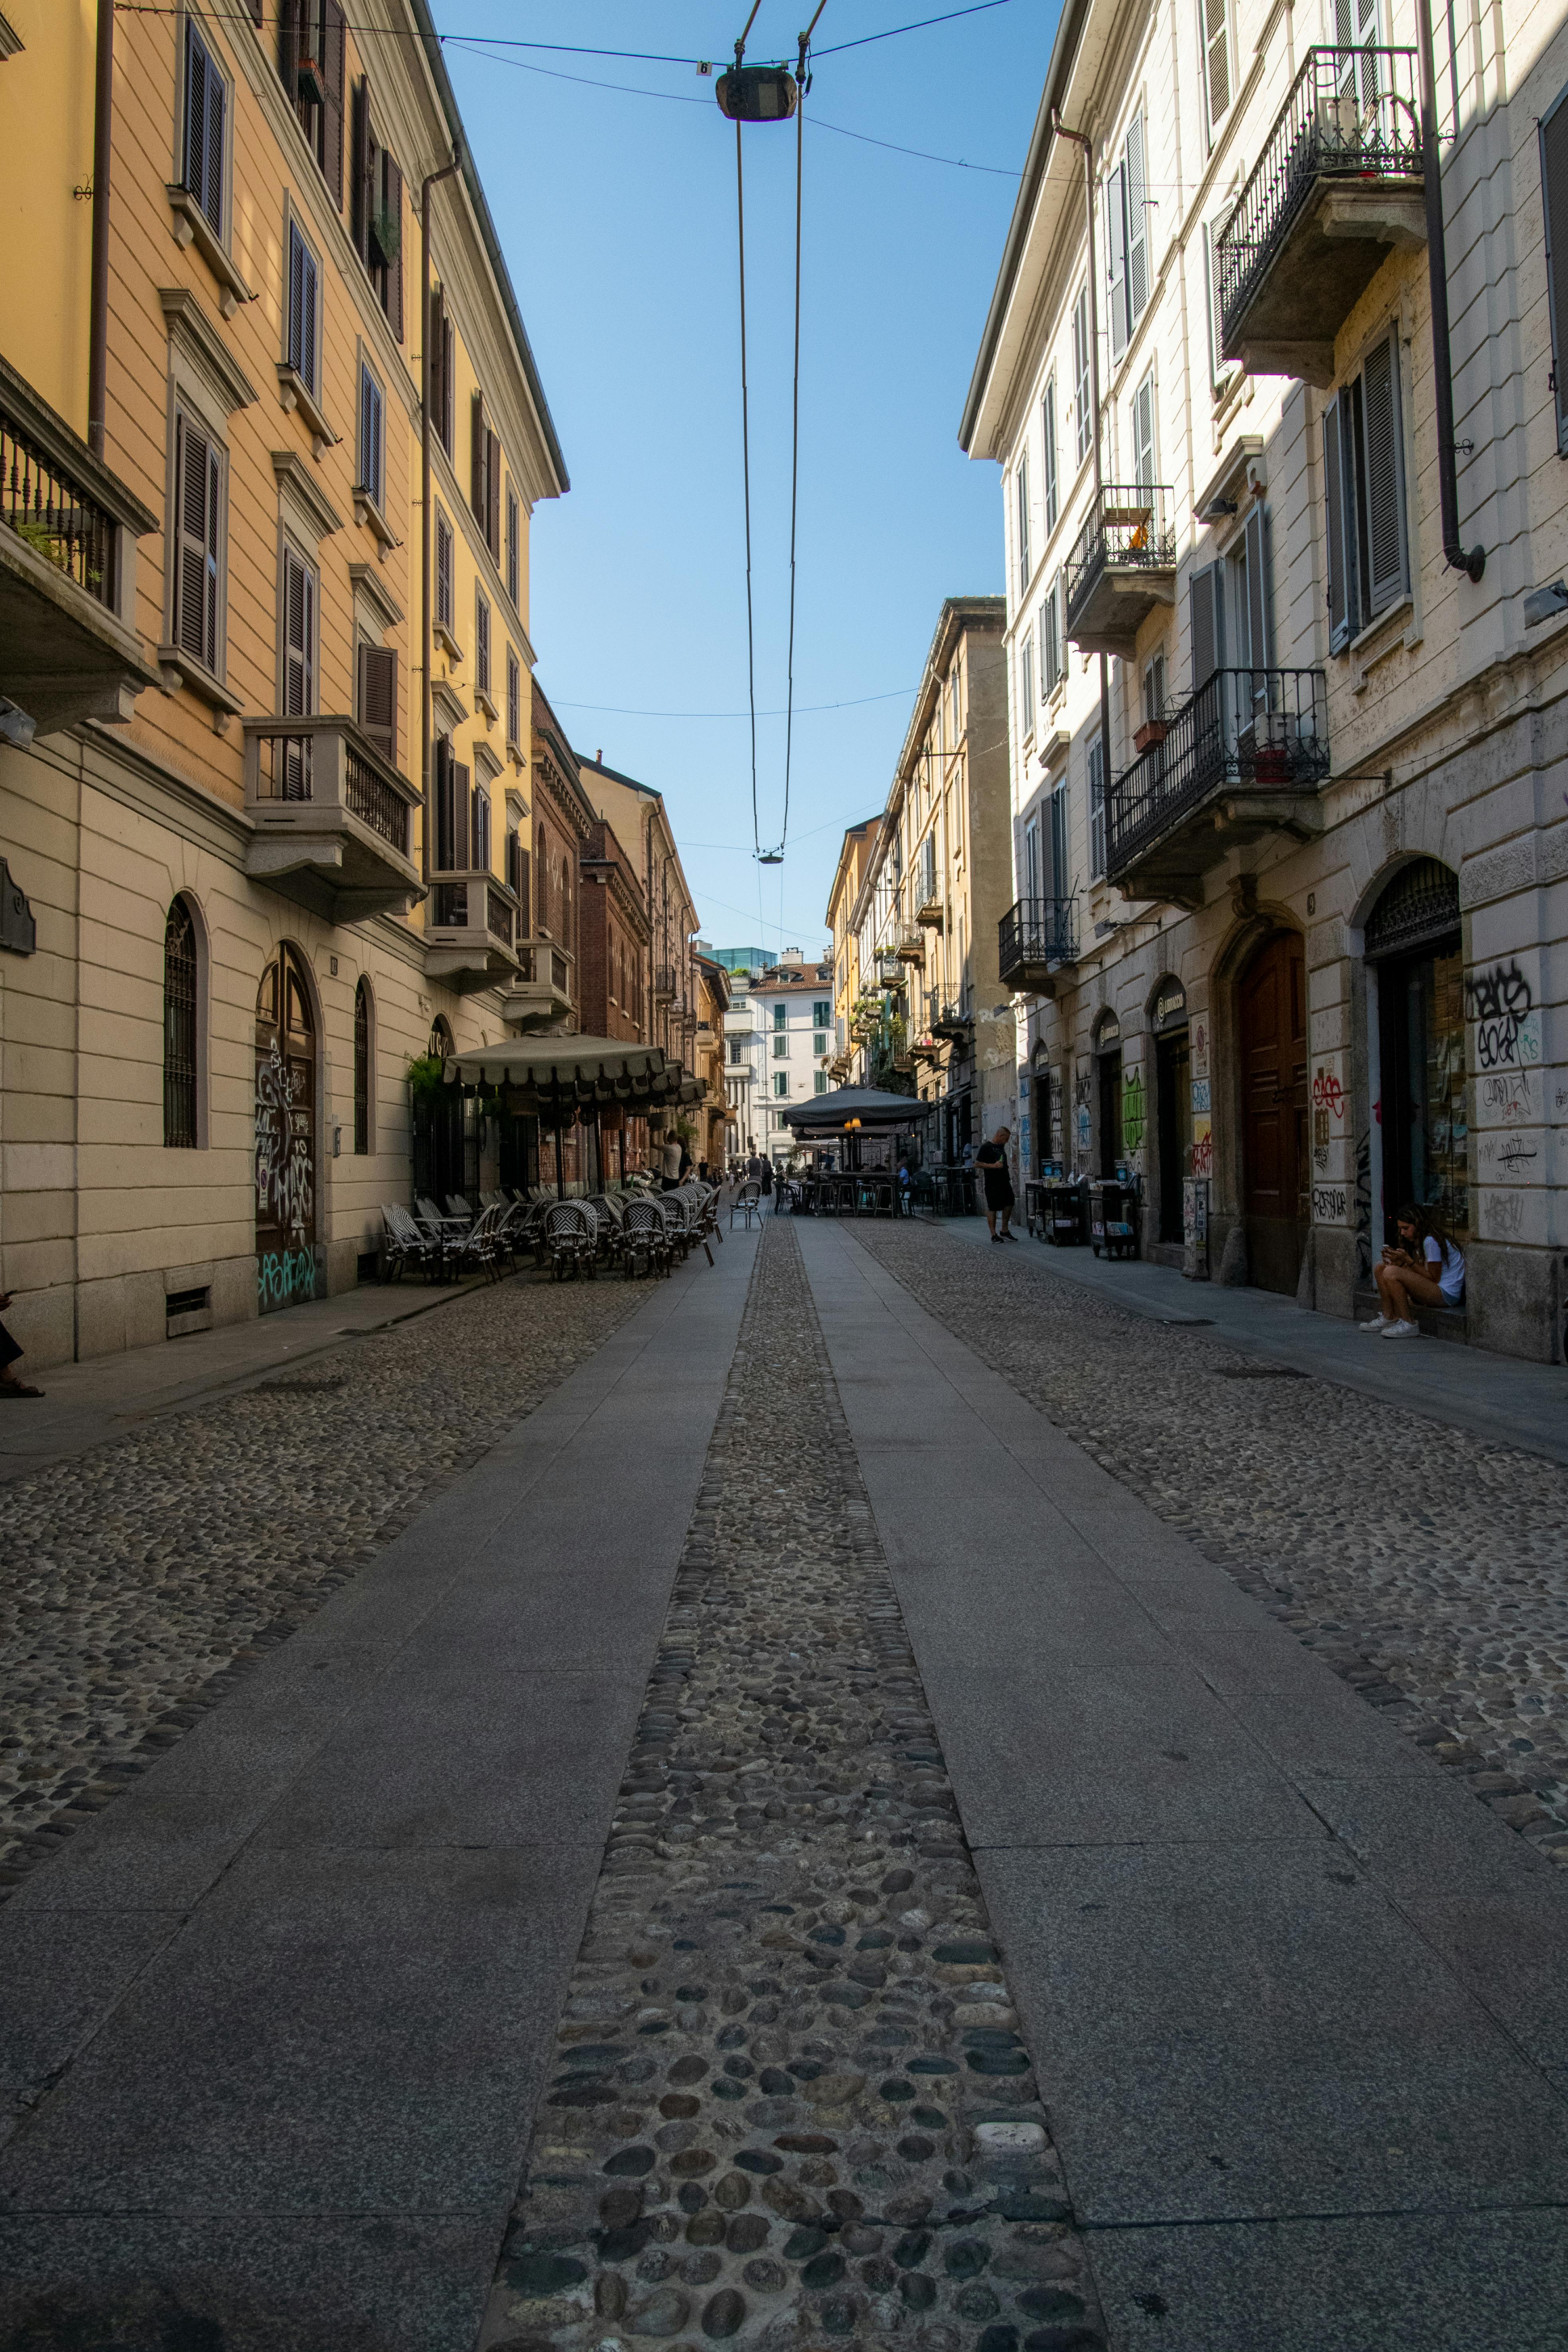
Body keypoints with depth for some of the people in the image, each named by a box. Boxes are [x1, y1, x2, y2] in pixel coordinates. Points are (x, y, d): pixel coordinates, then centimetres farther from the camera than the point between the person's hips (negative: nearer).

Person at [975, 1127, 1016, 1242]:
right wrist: (993, 1166, -20)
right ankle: (994, 1235, 2)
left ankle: (1005, 1231, 20)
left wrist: (1009, 1178, 21)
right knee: (992, 1208, -3)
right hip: (992, 1184, -8)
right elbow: (977, 1164, -11)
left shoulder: (1001, 1147, 18)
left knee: (1009, 1205, 8)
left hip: (1005, 1182, 8)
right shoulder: (986, 1147, -7)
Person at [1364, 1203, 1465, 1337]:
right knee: (1380, 1269, 7)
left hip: (1447, 1294, -10)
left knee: (1391, 1273, -27)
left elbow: (1434, 1279, -17)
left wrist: (1407, 1260, -19)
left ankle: (1408, 1324, -20)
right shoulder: (1419, 1241, 13)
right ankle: (1389, 1317, -1)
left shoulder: (1431, 1241, -17)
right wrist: (1399, 1262, -10)